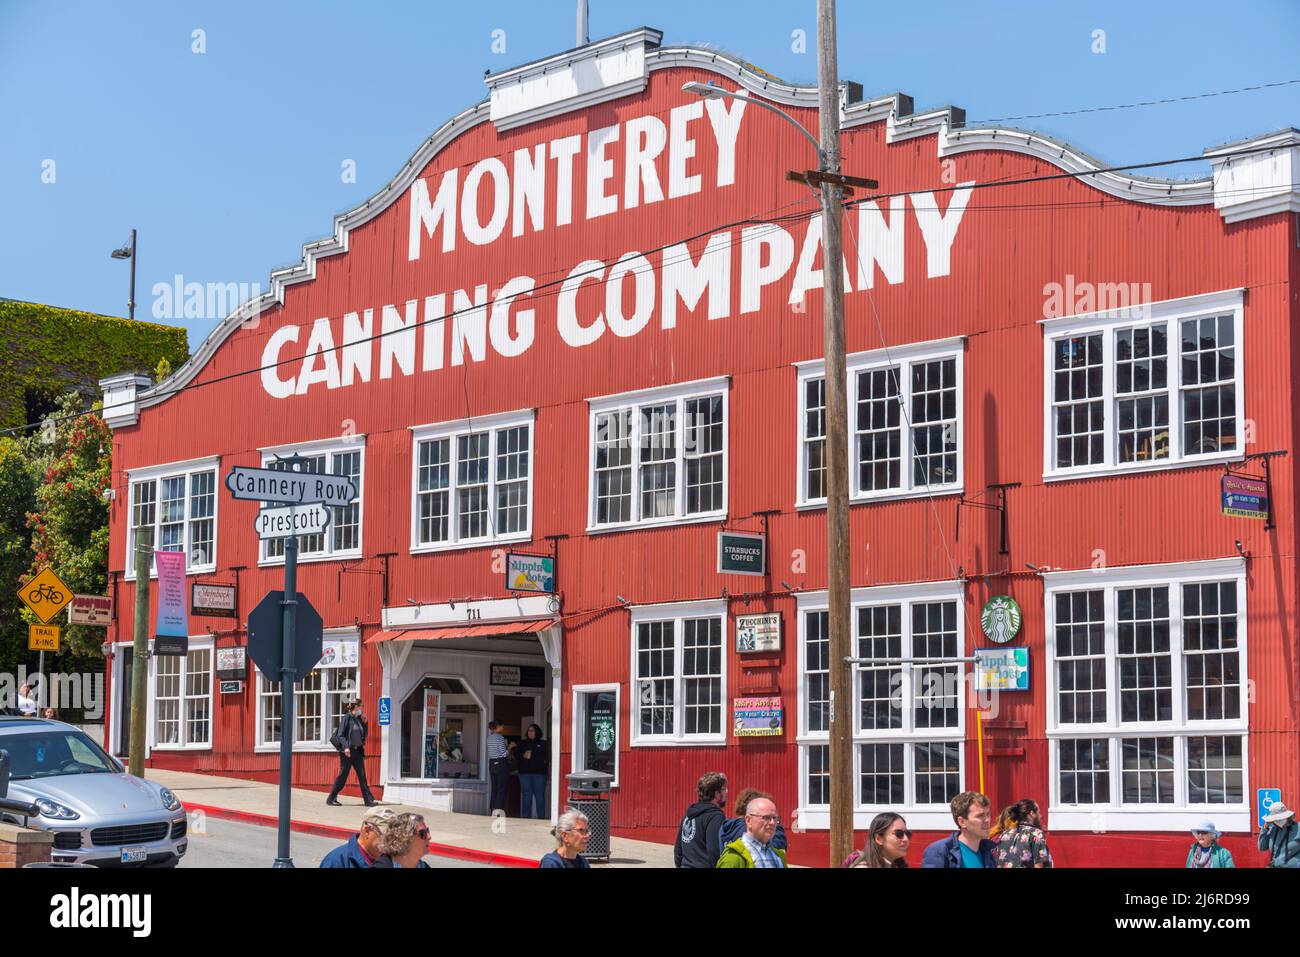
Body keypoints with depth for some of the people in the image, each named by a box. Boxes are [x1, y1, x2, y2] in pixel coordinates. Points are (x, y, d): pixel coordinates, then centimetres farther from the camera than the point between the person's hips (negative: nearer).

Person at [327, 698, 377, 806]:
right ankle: (331, 798, 11)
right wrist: (345, 747, -23)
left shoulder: (359, 718, 12)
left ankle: (369, 800, -2)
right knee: (343, 775, -1)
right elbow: (340, 734, -13)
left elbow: (365, 734, 17)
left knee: (362, 775, 1)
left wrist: (364, 722, 5)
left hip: (358, 750, 6)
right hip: (347, 751, -6)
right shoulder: (347, 717, -8)